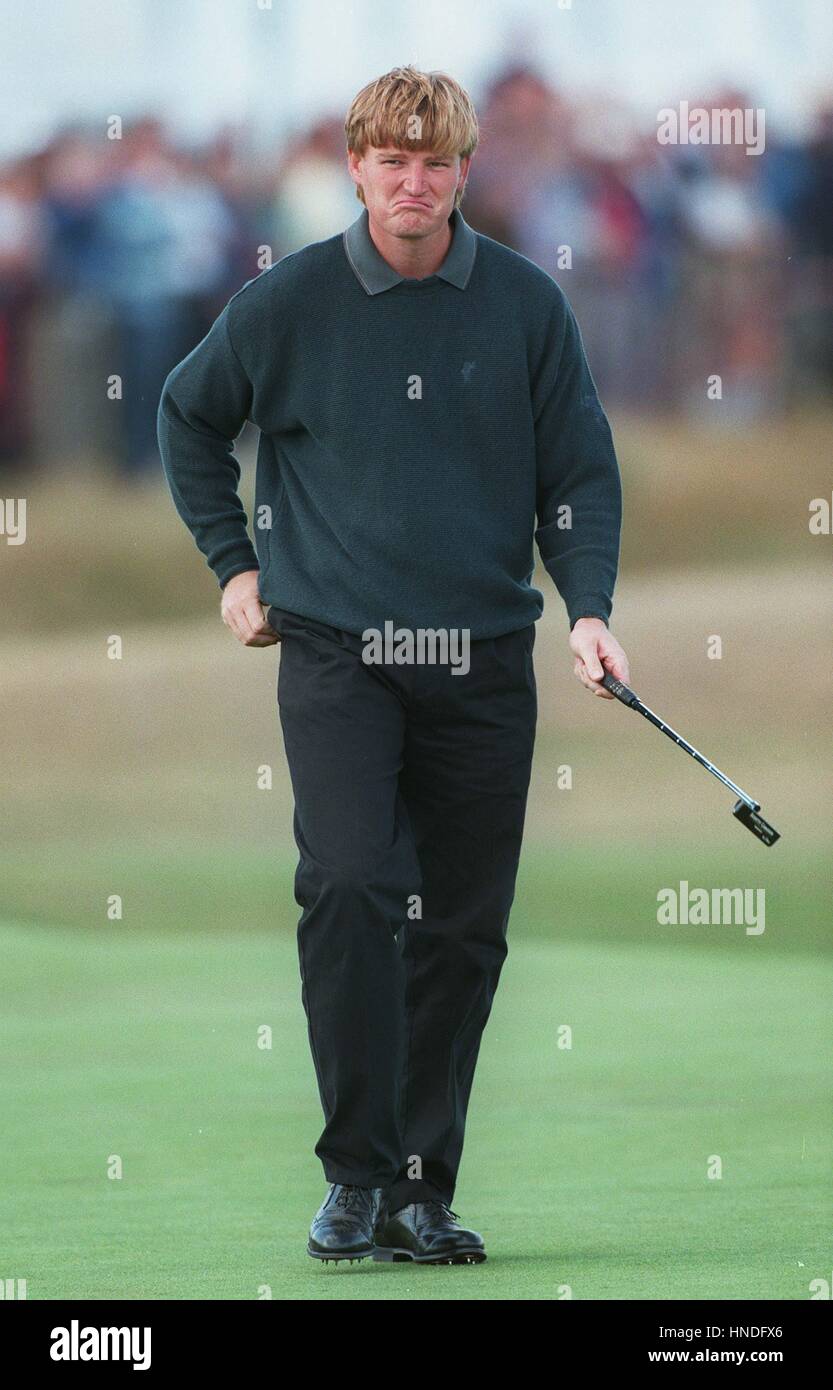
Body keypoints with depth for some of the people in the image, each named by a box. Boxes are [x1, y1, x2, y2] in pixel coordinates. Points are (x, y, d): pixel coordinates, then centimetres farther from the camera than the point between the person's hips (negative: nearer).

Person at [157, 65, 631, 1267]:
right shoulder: (287, 305, 0)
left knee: (466, 926, 3)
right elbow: (189, 415, 17)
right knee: (349, 884, -19)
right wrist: (232, 563, 14)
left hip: (483, 661, 2)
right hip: (336, 655, -2)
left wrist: (589, 608, -7)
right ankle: (355, 1177, -13)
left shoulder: (526, 307, 2)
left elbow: (581, 471, 7)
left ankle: (423, 1189, 13)